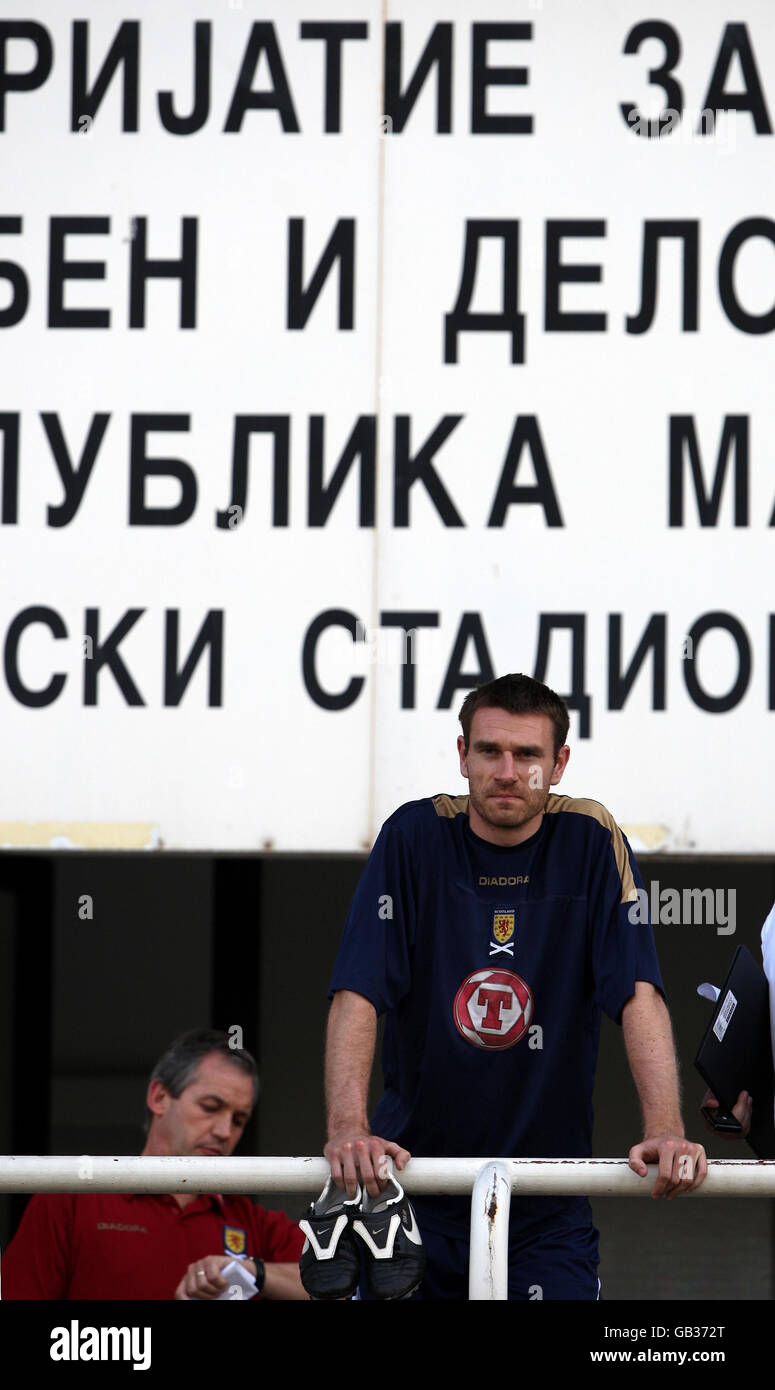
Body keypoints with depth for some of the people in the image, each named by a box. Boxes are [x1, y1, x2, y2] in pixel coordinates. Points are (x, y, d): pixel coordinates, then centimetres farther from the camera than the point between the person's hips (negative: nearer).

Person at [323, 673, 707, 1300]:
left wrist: (666, 1130, -27)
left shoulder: (592, 843, -3)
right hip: (413, 1188, 0)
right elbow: (358, 994, -12)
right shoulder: (414, 837, -4)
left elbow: (639, 994, -11)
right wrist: (348, 1128, -27)